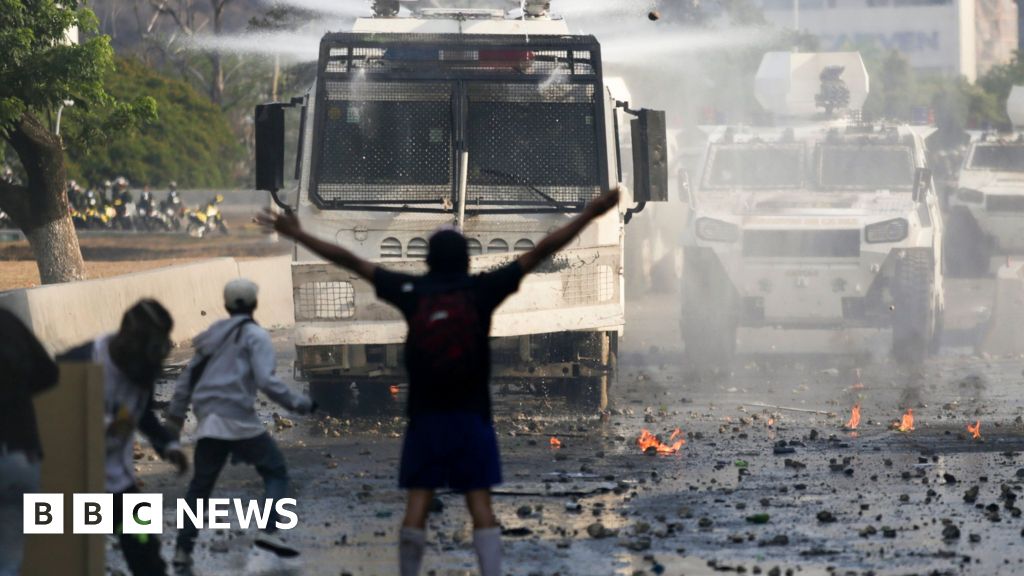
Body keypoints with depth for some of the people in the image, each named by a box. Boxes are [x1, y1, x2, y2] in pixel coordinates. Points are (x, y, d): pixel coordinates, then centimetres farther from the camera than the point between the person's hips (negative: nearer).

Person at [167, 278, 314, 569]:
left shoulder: (214, 334, 18)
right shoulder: (255, 336, -2)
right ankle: (269, 531, -15)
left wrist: (176, 412, 28)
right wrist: (296, 403, -7)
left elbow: (190, 373, 20)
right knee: (275, 472, 5)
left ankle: (183, 549, 10)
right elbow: (266, 380, -14)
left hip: (208, 420, 6)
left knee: (201, 484, 14)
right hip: (239, 419, -6)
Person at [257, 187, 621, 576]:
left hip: (424, 416, 1)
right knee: (480, 502, -3)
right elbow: (540, 252, -3)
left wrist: (298, 235, 12)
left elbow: (350, 261, 5)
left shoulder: (411, 291, 0)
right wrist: (590, 215, 0)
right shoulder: (481, 290, -4)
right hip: (471, 415, -1)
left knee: (418, 501, 3)